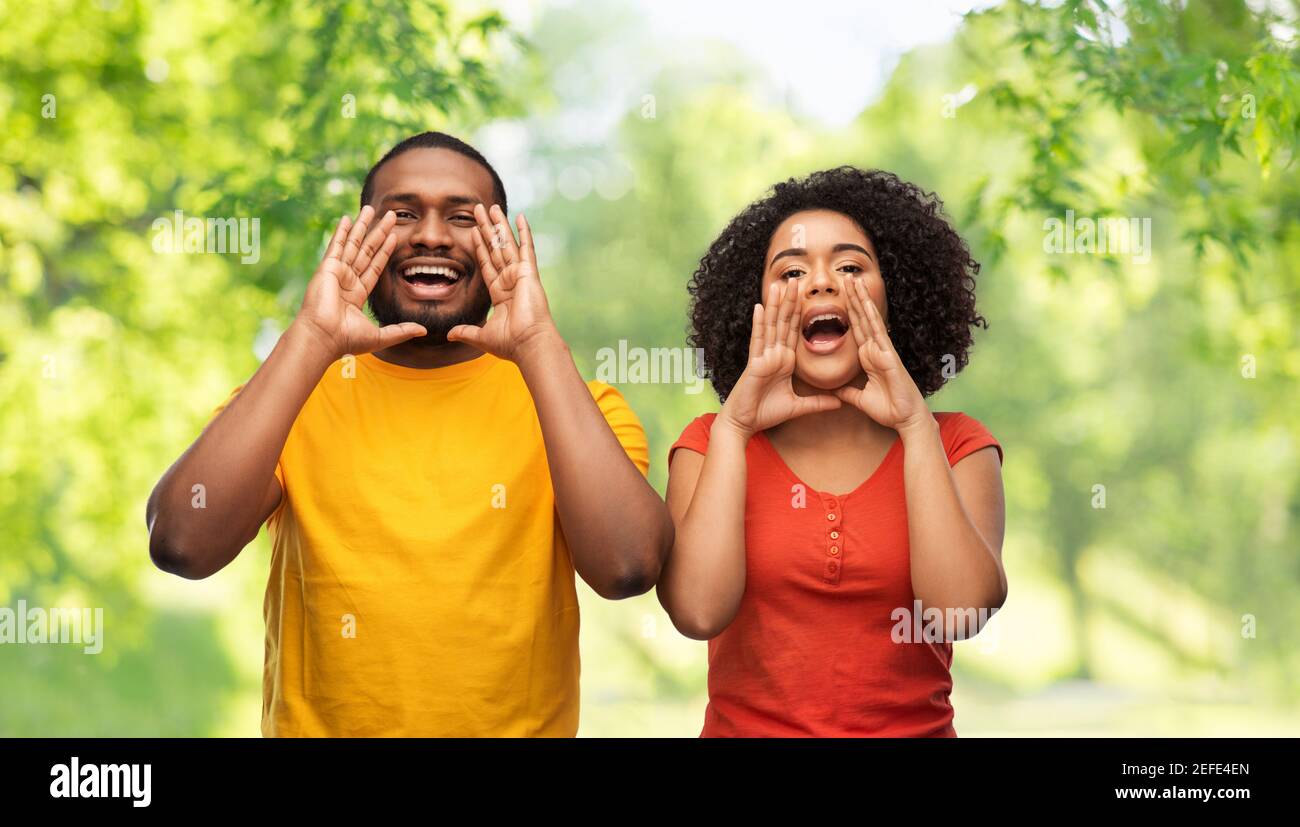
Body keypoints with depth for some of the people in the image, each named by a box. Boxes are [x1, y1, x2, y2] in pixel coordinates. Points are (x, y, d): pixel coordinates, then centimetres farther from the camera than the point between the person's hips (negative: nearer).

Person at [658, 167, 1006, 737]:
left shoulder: (957, 447, 5)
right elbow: (698, 613, -12)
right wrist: (734, 427, -11)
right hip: (744, 725, 1)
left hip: (914, 727, 0)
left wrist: (916, 427, -11)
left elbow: (961, 613, -13)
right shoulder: (709, 444, 5)